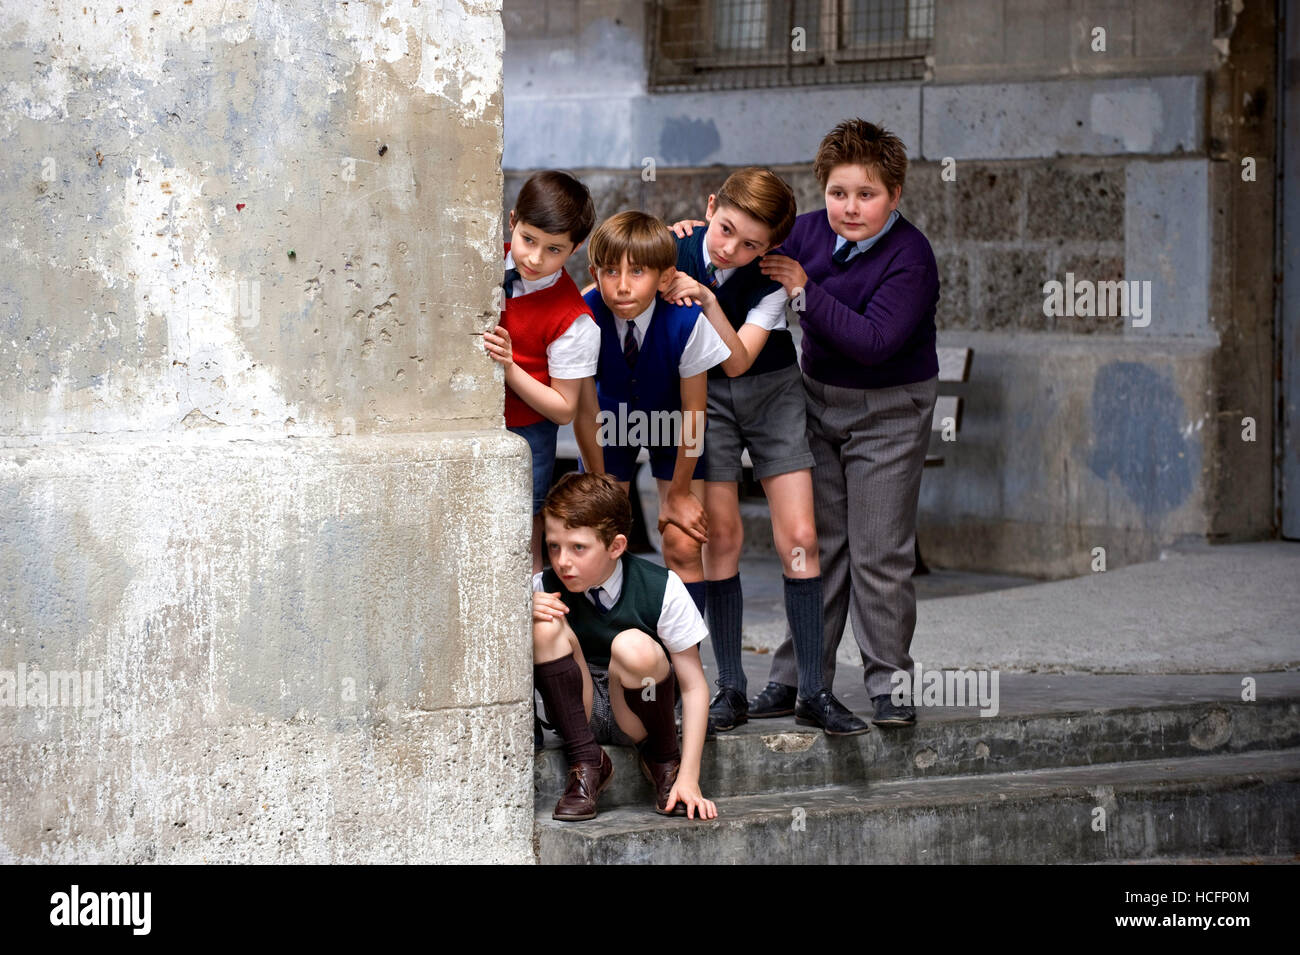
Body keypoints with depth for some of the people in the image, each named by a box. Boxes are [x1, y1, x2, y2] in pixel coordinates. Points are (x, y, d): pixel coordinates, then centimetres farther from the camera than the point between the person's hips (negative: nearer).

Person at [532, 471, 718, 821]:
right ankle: (585, 764, -15)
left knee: (633, 647, -35)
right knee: (545, 626, -25)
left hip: (636, 713, -2)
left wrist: (688, 779, -19)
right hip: (578, 708, 2)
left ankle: (664, 761, -7)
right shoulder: (545, 590, -9)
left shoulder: (662, 590, -16)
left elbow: (694, 685, -13)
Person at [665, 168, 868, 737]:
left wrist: (706, 300, -39)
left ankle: (813, 693, -2)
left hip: (772, 391, 0)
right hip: (703, 396, 0)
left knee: (799, 538, -7)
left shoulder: (772, 275, -17)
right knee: (721, 536, -5)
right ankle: (730, 689, 2)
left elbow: (738, 360, -28)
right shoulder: (677, 251, -14)